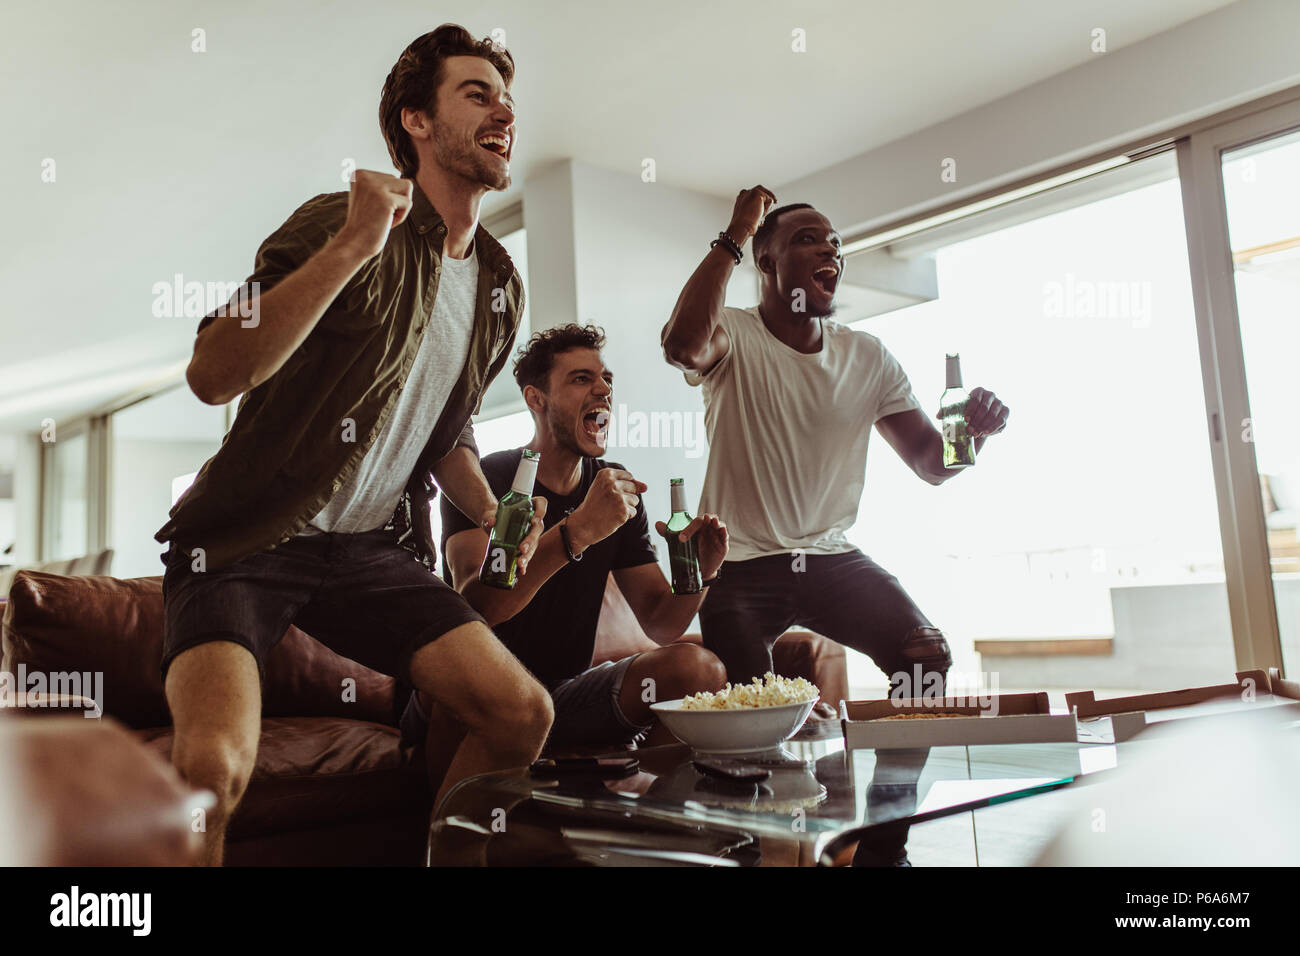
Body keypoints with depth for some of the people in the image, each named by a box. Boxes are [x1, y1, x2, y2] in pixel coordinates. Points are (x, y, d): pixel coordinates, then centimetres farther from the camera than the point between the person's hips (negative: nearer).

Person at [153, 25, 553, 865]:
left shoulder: (503, 287, 8)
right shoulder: (341, 225, -13)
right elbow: (213, 376, -25)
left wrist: (494, 517, 4)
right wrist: (352, 247, -31)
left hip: (374, 546, 6)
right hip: (248, 536, -6)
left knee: (524, 714, -3)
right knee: (213, 764, -27)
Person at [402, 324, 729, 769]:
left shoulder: (616, 489, 7)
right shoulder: (482, 481, -9)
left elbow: (660, 625, 5)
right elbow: (472, 606, -28)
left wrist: (698, 574, -17)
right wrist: (578, 530, -39)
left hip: (566, 695, 4)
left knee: (700, 668, -19)